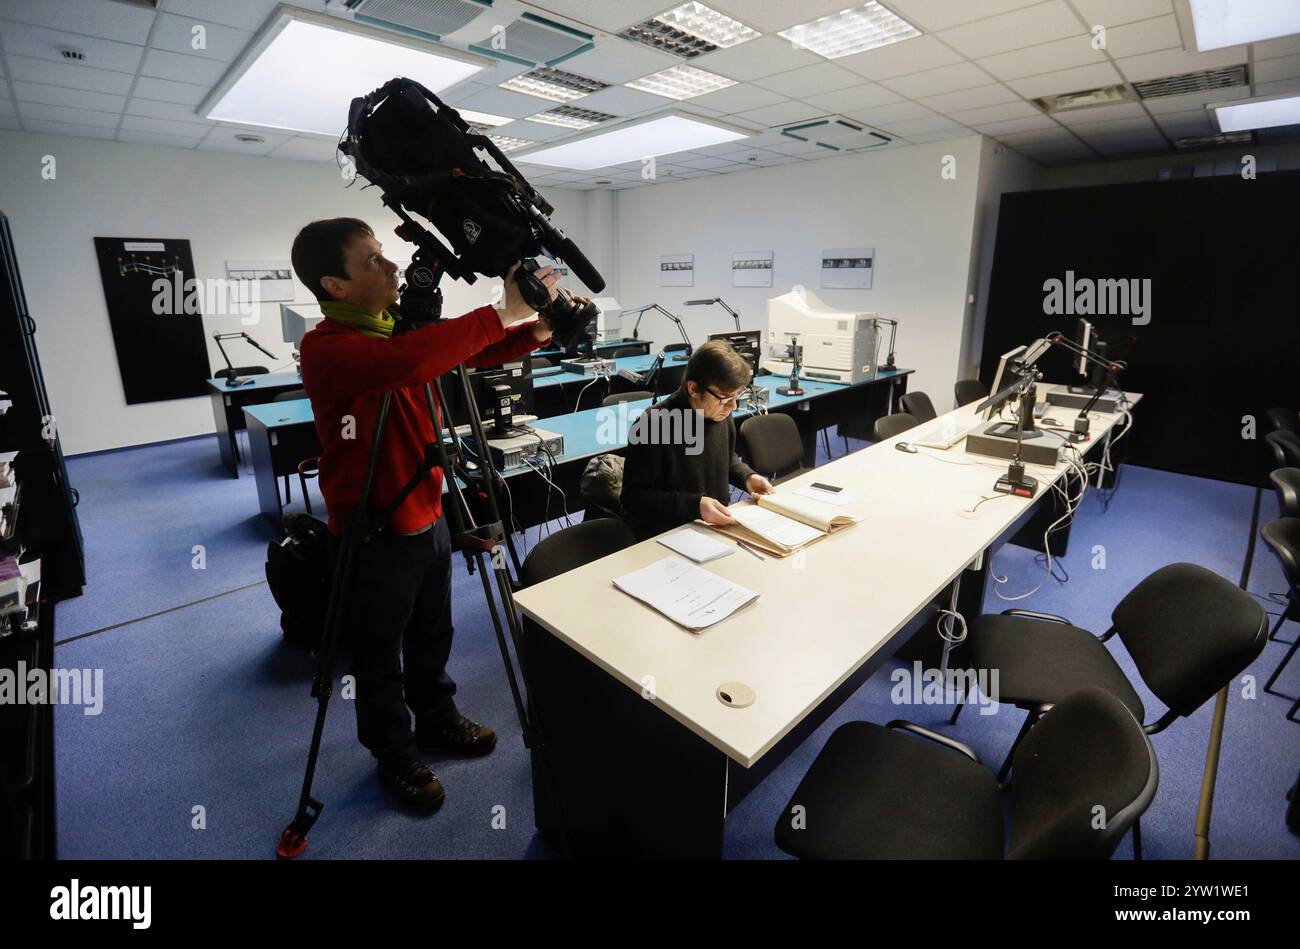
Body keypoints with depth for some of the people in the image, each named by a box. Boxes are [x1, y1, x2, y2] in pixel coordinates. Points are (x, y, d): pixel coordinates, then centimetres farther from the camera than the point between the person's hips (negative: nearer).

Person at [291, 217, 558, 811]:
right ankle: (394, 756, 37)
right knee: (381, 660, 15)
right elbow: (401, 364, -41)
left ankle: (438, 720, 46)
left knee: (432, 639, 24)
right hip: (375, 540, -7)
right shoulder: (323, 348, -21)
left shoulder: (402, 328, 2)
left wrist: (535, 328, -13)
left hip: (428, 521, 7)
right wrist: (503, 313, -37)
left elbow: (475, 354, 5)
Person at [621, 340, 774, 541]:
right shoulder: (653, 426, -23)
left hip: (717, 525, 7)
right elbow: (634, 496, -18)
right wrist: (695, 506, -27)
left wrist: (747, 477, 3)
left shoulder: (720, 414, 1)